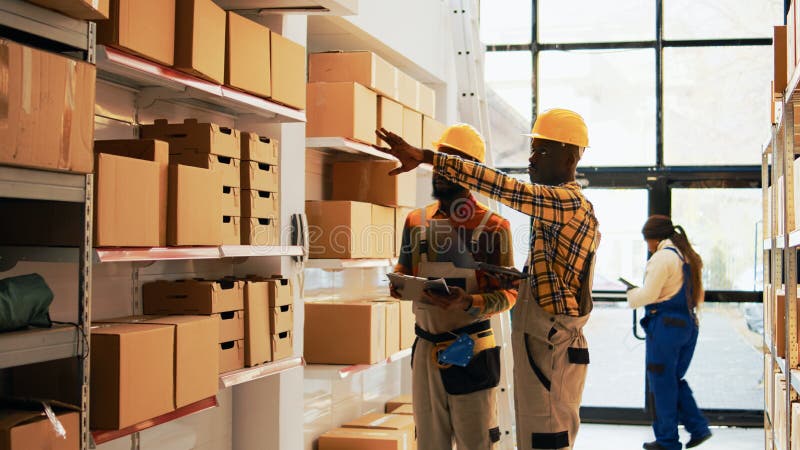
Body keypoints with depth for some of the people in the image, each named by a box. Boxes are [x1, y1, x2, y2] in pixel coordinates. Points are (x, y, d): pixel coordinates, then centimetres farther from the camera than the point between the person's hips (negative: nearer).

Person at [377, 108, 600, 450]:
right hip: (537, 346, 10)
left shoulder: (570, 203, -14)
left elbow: (503, 187, -27)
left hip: (551, 351, -10)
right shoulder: (560, 206, 18)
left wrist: (426, 157, -30)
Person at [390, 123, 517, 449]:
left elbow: (507, 294, -6)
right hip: (425, 348, 4)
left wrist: (468, 303, -24)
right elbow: (403, 272, 16)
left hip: (471, 351, -4)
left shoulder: (492, 227, -5)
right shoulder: (417, 221, 8)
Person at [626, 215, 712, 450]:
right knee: (675, 380, 18)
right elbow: (699, 297, 17)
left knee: (662, 384, 2)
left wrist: (632, 294, 2)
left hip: (665, 326, -8)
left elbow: (648, 294, -16)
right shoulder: (691, 257, 13)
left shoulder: (662, 257, -13)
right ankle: (698, 428, 12)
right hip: (689, 325, 8)